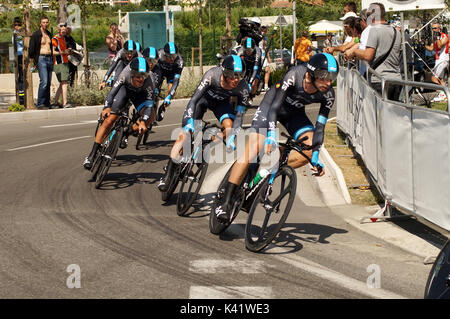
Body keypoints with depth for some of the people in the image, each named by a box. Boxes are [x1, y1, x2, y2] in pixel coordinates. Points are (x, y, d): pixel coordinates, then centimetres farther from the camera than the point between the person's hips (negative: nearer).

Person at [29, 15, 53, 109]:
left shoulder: (49, 34, 16)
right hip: (41, 59, -6)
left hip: (49, 59, 6)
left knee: (48, 83, 5)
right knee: (44, 81, -17)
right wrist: (34, 61, -6)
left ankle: (47, 103, 10)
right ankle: (40, 104, -15)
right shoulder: (36, 35, -4)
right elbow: (31, 49, -4)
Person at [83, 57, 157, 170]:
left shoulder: (148, 83, -36)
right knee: (109, 120, -12)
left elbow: (149, 104, -38)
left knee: (150, 115, -28)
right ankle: (92, 155, -8)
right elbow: (112, 91, -33)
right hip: (124, 88, -1)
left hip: (139, 94, 1)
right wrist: (107, 107, -48)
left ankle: (131, 131, 3)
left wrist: (143, 121, -51)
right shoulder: (125, 74, -36)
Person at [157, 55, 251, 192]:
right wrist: (189, 121, -48)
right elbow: (194, 99, -36)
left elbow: (239, 115, -28)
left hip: (222, 103, 2)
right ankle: (168, 174, -5)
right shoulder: (212, 75, -37)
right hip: (204, 98, -2)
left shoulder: (243, 87, -32)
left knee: (229, 127, -27)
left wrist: (232, 137, -39)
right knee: (185, 133, -12)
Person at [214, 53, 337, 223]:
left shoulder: (327, 94, -23)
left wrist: (315, 157, -21)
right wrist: (271, 136, -48)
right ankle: (225, 203, -18)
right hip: (272, 105, -4)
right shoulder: (295, 75, -34)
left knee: (309, 149, -20)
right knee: (252, 151, -19)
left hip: (294, 113, 4)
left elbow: (320, 125, -17)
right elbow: (275, 105, -37)